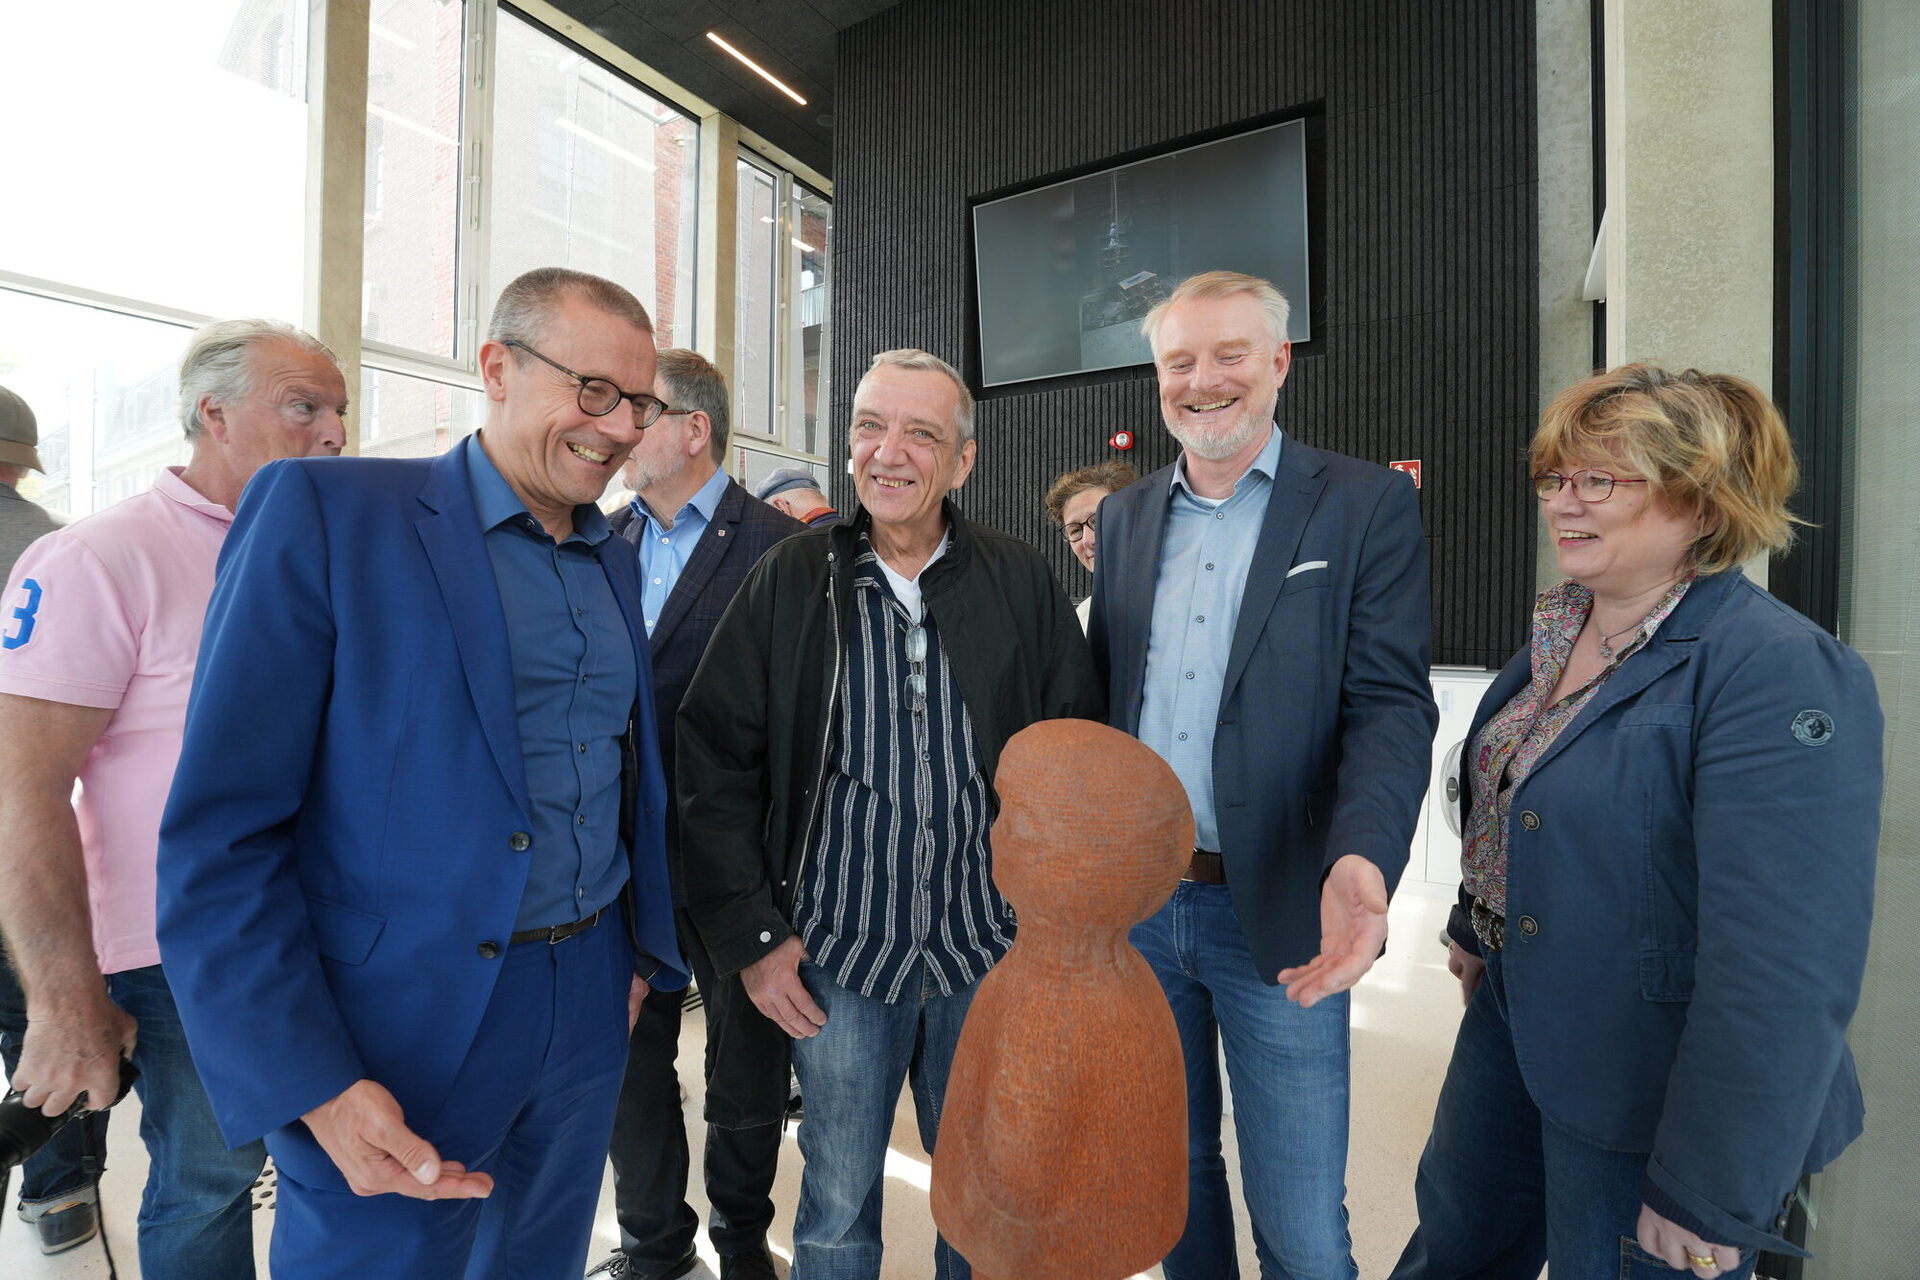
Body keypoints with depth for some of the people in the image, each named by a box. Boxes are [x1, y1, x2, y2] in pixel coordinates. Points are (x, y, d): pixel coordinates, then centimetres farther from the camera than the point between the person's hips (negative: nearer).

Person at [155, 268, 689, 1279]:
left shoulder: (612, 557, 6)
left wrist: (643, 952, 8)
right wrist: (311, 1088, -16)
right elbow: (219, 833, -13)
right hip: (396, 1033, -5)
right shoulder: (324, 511, -11)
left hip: (587, 1015, 6)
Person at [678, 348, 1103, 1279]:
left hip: (990, 952, 1)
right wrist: (751, 934, -6)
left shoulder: (1023, 584, -3)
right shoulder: (790, 580, -4)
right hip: (835, 956, 0)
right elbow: (714, 760, -3)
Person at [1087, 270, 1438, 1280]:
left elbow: (1389, 701, -11)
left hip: (1277, 912, -3)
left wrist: (1362, 856, -28)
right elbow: (1102, 691, 9)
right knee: (1174, 1170, 23)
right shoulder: (1125, 514, 8)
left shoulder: (1368, 505, -4)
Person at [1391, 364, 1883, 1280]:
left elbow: (1785, 970, -27)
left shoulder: (1781, 675, -25)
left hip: (1646, 1089, -7)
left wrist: (1711, 1197, -23)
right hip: (1514, 1007, 7)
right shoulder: (1559, 630, 0)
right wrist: (1476, 925, 18)